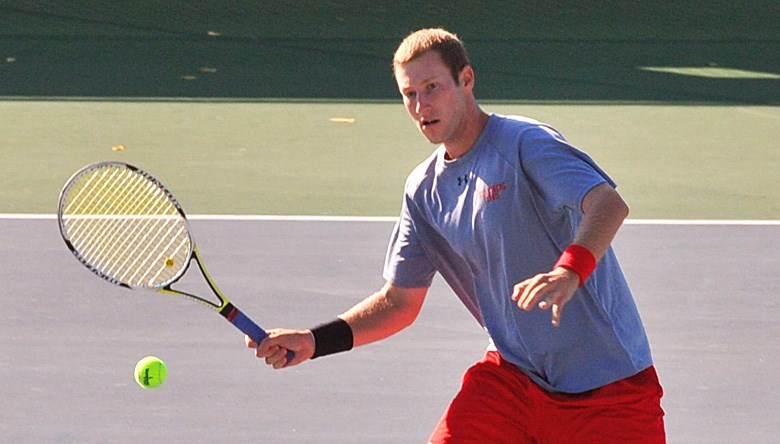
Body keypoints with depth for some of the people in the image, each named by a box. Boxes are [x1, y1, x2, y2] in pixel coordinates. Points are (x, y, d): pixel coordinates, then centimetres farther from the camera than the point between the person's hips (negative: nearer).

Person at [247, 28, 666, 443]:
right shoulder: (424, 190, 8)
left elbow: (608, 204, -30)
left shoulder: (525, 144, -13)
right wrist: (315, 341, 2)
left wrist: (569, 272, -49)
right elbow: (399, 300, 15)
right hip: (512, 374, 5)